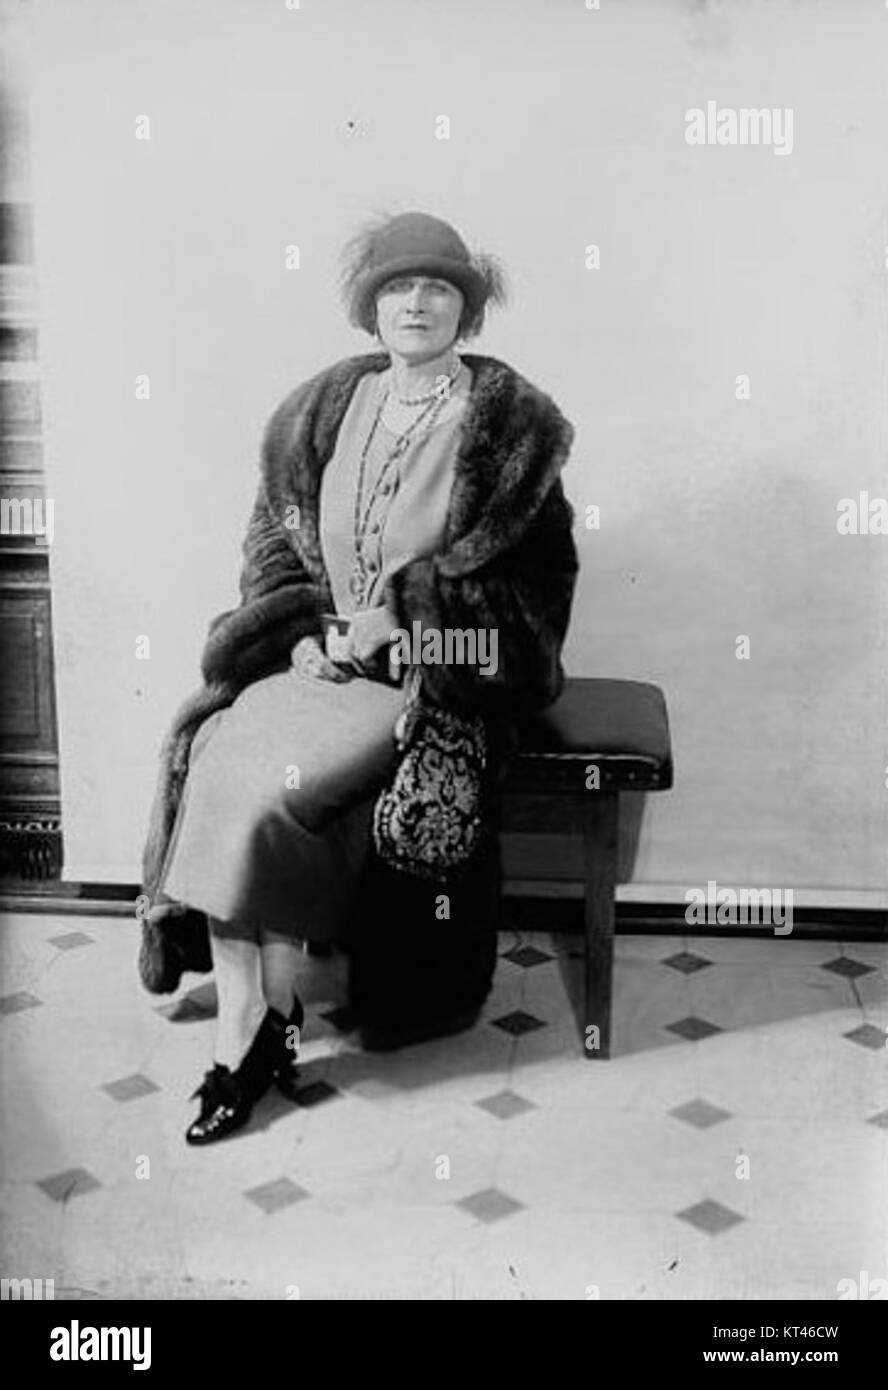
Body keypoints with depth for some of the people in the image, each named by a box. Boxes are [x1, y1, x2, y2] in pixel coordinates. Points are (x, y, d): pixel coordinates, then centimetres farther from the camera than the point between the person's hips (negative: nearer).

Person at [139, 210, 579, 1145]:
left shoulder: (509, 422, -1)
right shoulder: (322, 410, 13)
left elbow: (533, 576, -4)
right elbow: (273, 538, 16)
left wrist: (394, 619, -12)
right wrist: (302, 631, -3)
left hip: (439, 672, -5)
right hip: (321, 654, 5)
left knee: (269, 784, -25)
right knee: (217, 752, -24)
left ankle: (273, 1014, -5)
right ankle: (241, 1030, -19)